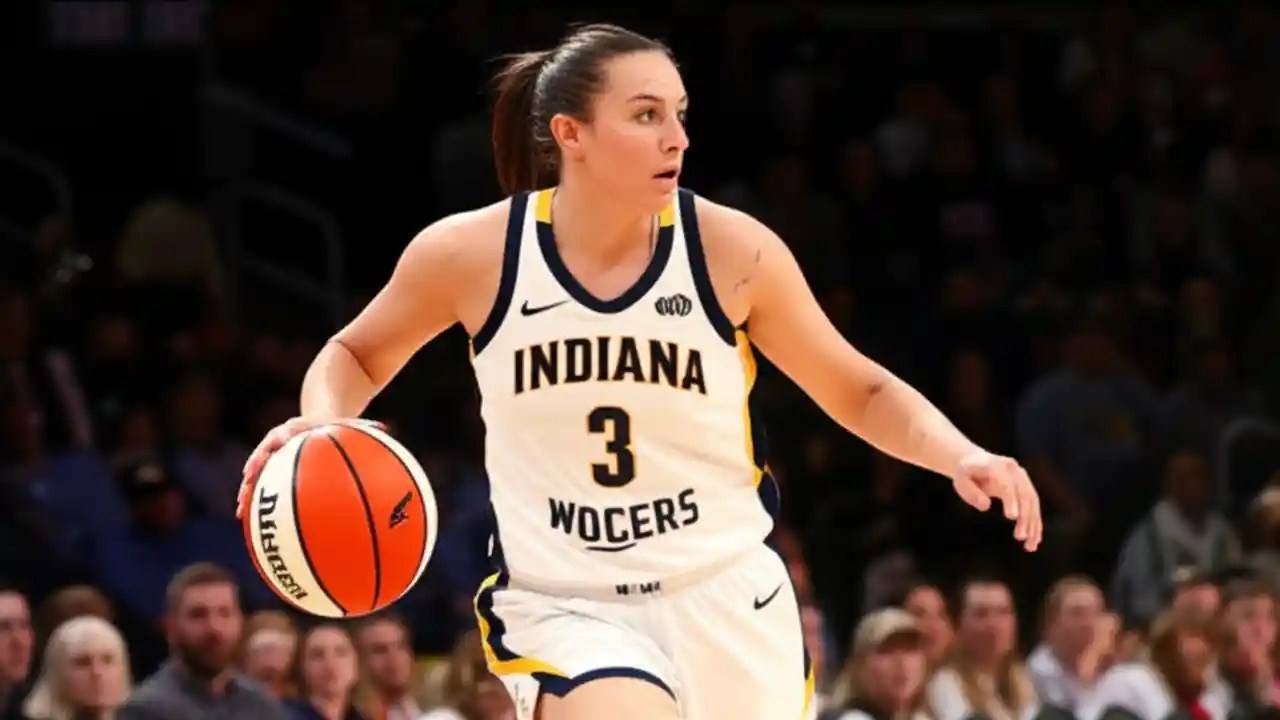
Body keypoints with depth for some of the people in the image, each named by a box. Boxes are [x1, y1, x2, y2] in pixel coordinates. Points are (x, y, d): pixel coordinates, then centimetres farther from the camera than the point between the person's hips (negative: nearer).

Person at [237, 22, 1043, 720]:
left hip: (726, 599, 2)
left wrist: (961, 454, -14)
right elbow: (359, 354, 12)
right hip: (562, 609, -2)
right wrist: (324, 421, -10)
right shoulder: (471, 254, -8)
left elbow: (859, 391, 4)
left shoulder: (730, 249, -8)